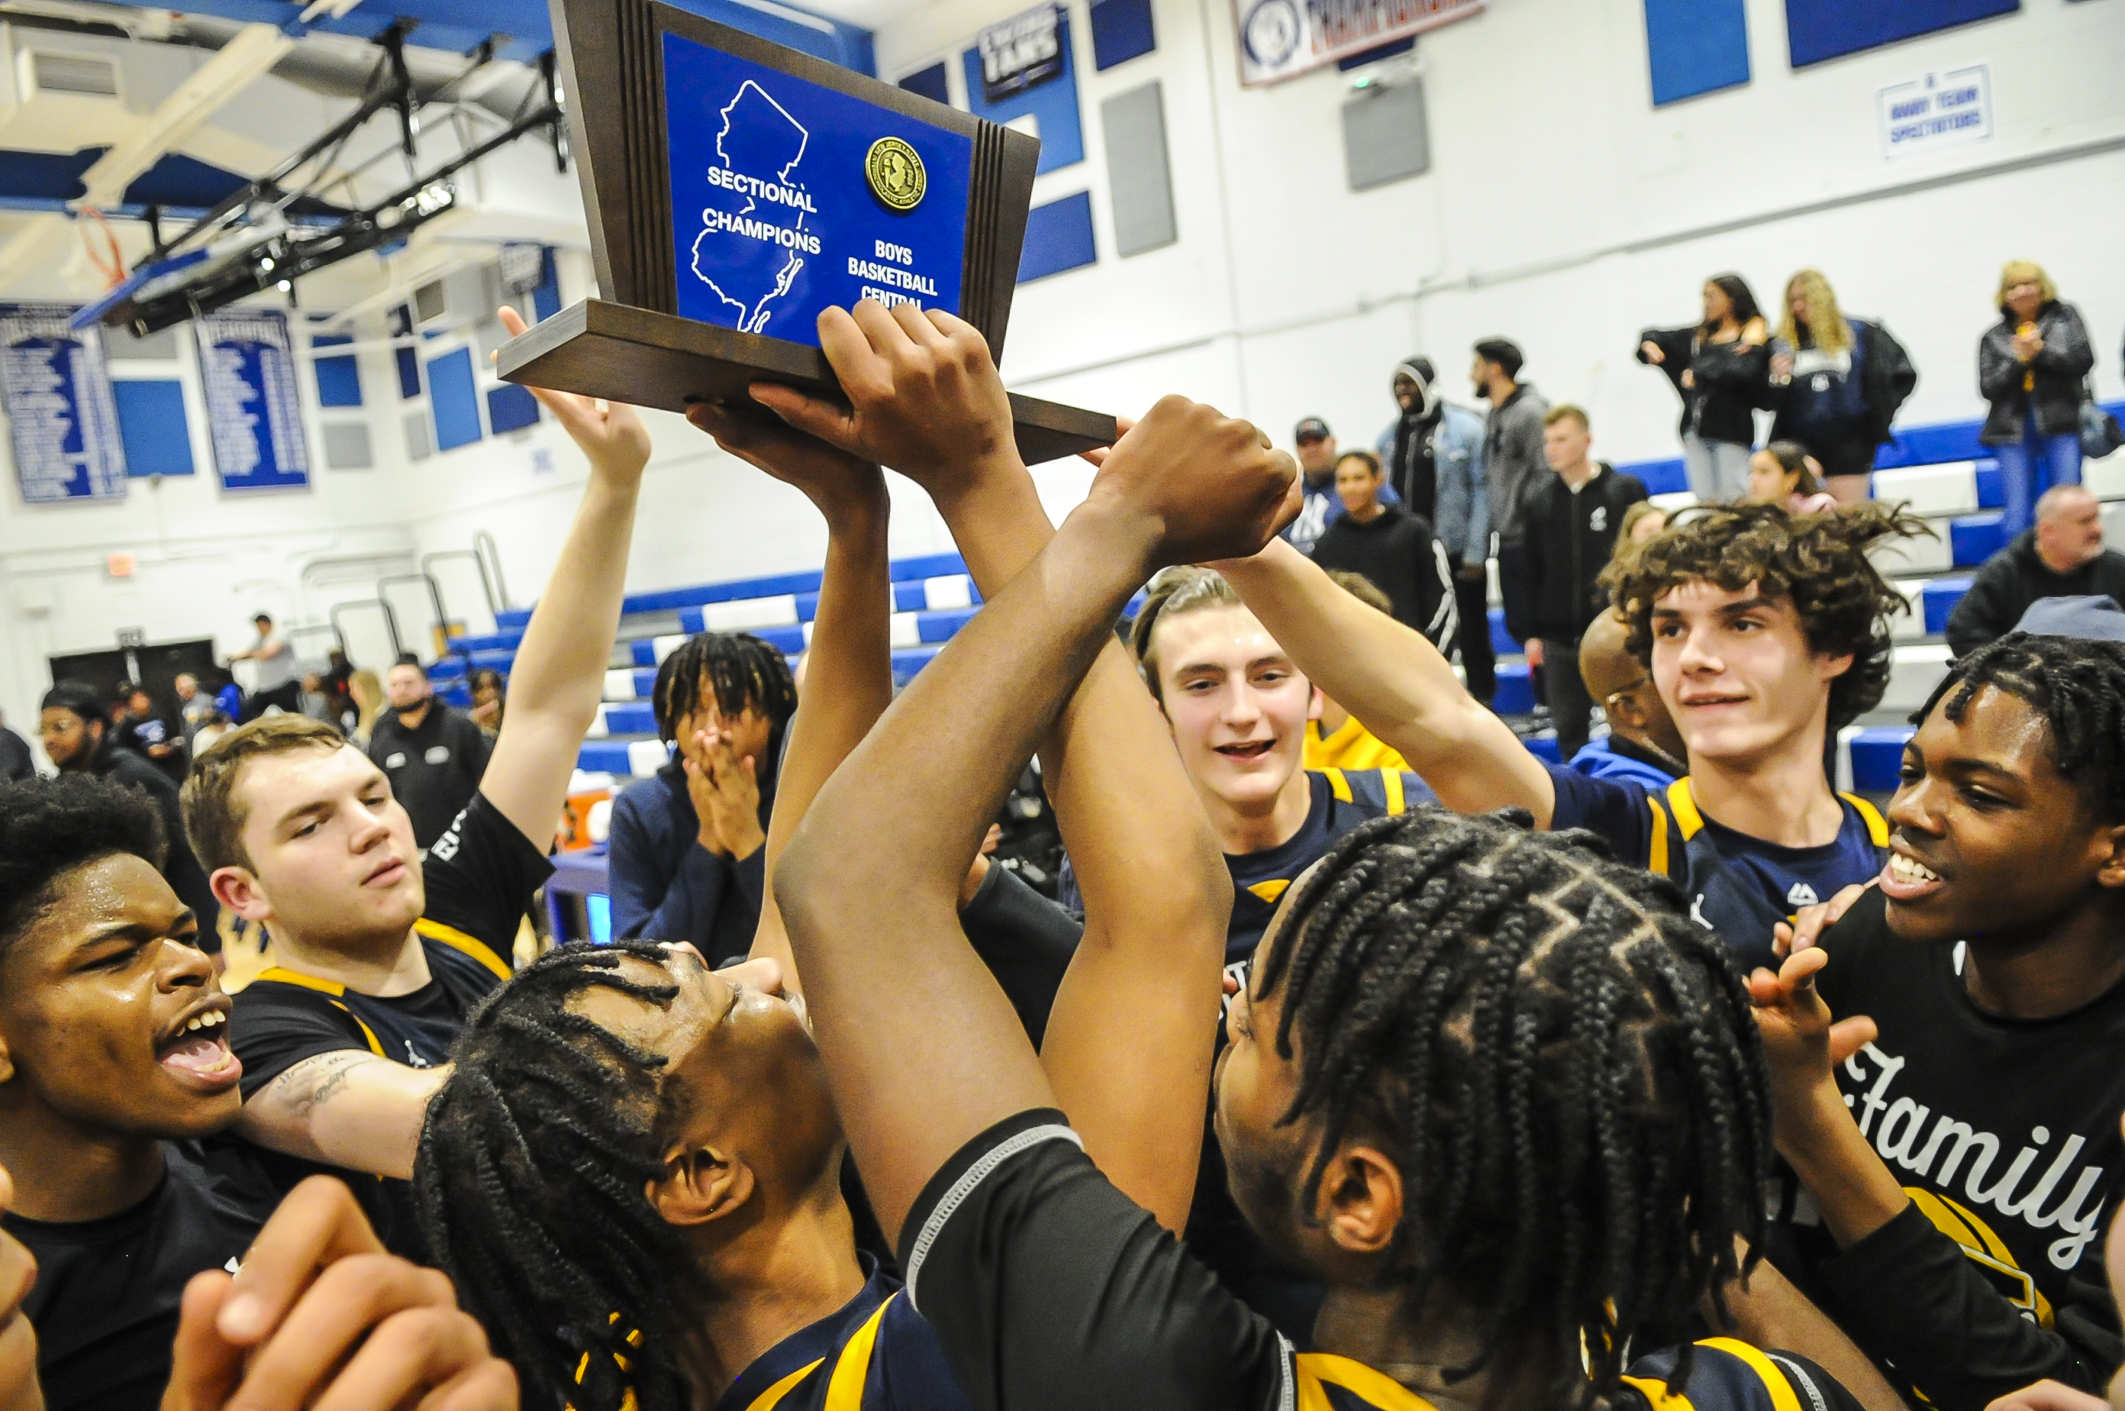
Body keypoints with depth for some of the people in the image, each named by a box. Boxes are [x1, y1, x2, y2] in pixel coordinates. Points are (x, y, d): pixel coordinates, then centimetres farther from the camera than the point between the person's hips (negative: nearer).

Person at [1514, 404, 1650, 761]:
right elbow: (1530, 571, 10)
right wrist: (1532, 634, 7)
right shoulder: (1537, 500, 8)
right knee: (1568, 730, 7)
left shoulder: (1626, 490, 0)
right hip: (1558, 635, 3)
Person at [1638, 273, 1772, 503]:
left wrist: (1699, 374, -11)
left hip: (1730, 429, -5)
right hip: (1695, 426, 5)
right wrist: (1648, 343, -2)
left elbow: (1743, 371, -15)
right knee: (1704, 500, 2)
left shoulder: (1753, 337, 3)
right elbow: (1657, 337, 22)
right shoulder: (1699, 335, 21)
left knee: (1733, 501, -9)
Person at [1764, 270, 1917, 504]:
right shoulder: (1784, 343, 5)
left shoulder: (1860, 334, 4)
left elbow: (1904, 374, 11)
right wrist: (1777, 380, -15)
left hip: (1850, 440, -1)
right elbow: (1768, 402, 4)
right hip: (1799, 443, 1)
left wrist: (1881, 412, 4)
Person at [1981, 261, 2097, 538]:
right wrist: (2018, 360, -10)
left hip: (2062, 424, -1)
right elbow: (1988, 388, 2)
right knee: (2017, 516, -3)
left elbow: (2083, 360, 0)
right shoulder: (1993, 337, 12)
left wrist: (2040, 351, -9)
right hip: (2014, 431, 1)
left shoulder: (2065, 317, 12)